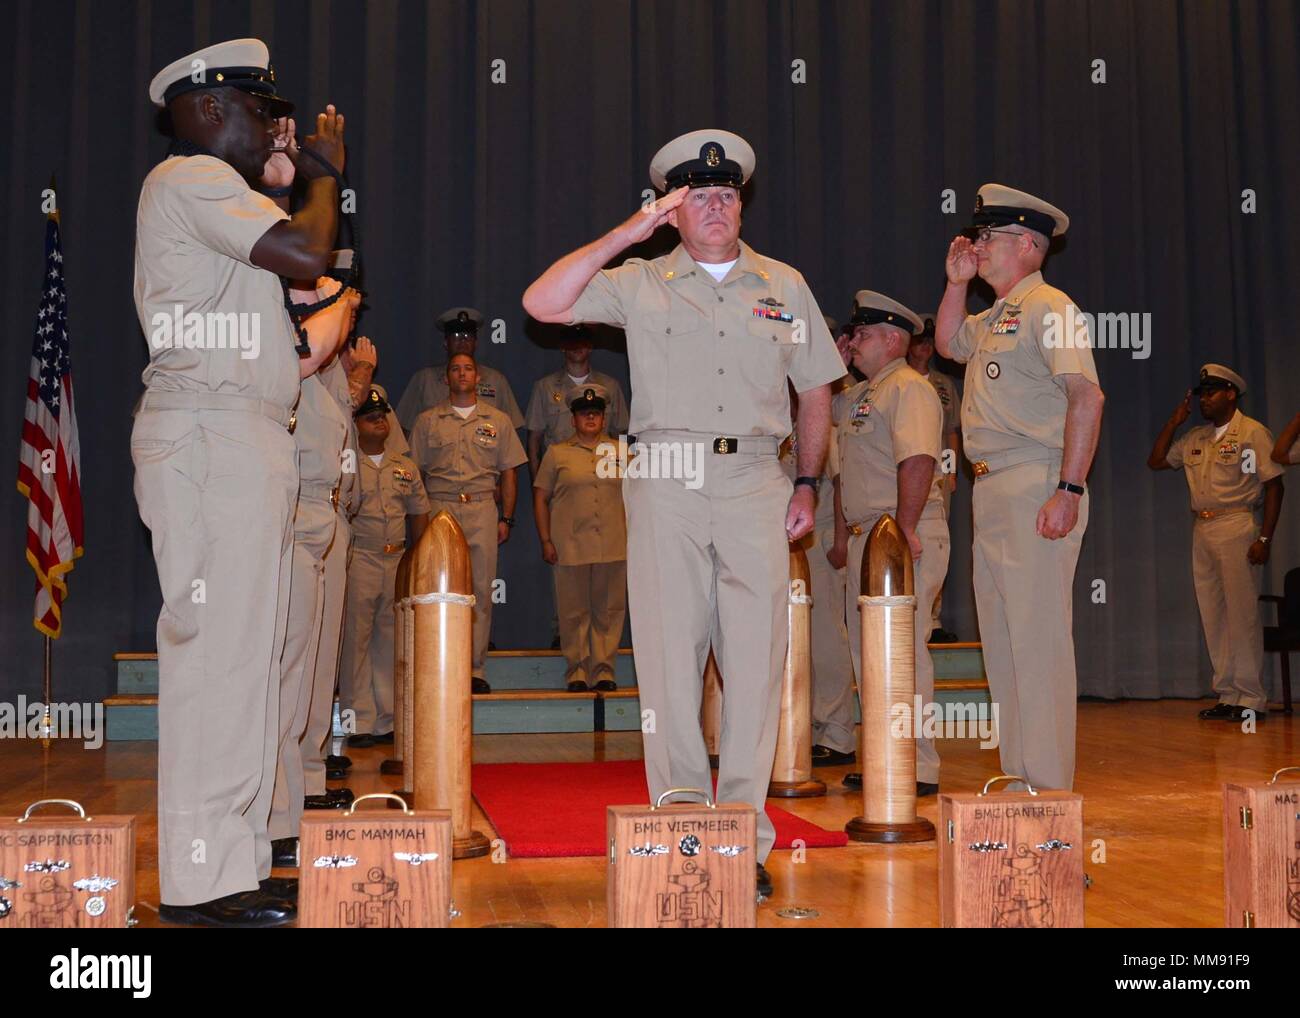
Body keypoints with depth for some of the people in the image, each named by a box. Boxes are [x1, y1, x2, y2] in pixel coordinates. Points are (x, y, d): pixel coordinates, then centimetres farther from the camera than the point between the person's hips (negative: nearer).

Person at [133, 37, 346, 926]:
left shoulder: (209, 190, 28)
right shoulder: (191, 178, -5)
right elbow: (307, 255, -16)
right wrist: (324, 171, 1)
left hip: (242, 439, 11)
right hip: (212, 436, -11)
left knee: (246, 652, 9)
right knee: (220, 647, -11)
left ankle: (237, 865, 14)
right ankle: (204, 879, -6)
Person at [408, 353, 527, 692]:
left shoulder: (498, 421, 15)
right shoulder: (427, 421, 13)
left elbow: (508, 473, 14)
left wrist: (506, 518, 5)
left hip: (482, 510, 1)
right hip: (439, 508, 0)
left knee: (480, 590, -2)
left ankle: (475, 668, 2)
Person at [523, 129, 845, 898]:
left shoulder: (784, 286, 15)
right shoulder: (641, 284, 9)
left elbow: (816, 392, 18)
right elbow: (543, 303, -3)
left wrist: (808, 485, 10)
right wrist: (626, 234, -3)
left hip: (754, 482, 1)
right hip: (666, 484, -1)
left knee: (757, 660, -2)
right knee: (670, 658, 0)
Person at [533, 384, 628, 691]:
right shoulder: (557, 453, 8)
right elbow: (540, 497, 7)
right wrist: (545, 541, -1)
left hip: (614, 547, 1)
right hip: (571, 547, -1)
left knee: (609, 609, 3)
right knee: (574, 611, 2)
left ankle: (604, 669, 12)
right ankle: (577, 669, 11)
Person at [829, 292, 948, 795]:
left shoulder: (909, 388, -10)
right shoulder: (859, 395, 21)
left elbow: (918, 462, -23)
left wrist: (904, 529, -27)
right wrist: (843, 535, 20)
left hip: (904, 537, -10)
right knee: (868, 651, 13)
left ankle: (919, 767, -4)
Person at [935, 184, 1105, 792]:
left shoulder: (1047, 307, -8)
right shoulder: (994, 318, 19)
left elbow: (1086, 395, -18)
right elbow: (947, 344, 38)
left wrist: (1069, 490, -25)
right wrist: (957, 282, 23)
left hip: (1035, 486, -10)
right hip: (991, 491, 10)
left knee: (1038, 638, -8)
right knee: (1001, 640, 12)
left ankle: (1049, 786, -2)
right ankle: (1018, 777, 21)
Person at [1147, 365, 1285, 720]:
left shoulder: (1252, 433, -1)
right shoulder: (1194, 439, 18)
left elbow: (1274, 485, -6)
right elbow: (1155, 461, 21)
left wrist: (1264, 538, -13)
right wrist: (1175, 421, 13)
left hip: (1237, 528, -7)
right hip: (1201, 531, 7)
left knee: (1242, 614, -8)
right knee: (1213, 617, 6)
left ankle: (1251, 699, -5)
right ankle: (1228, 696, 10)